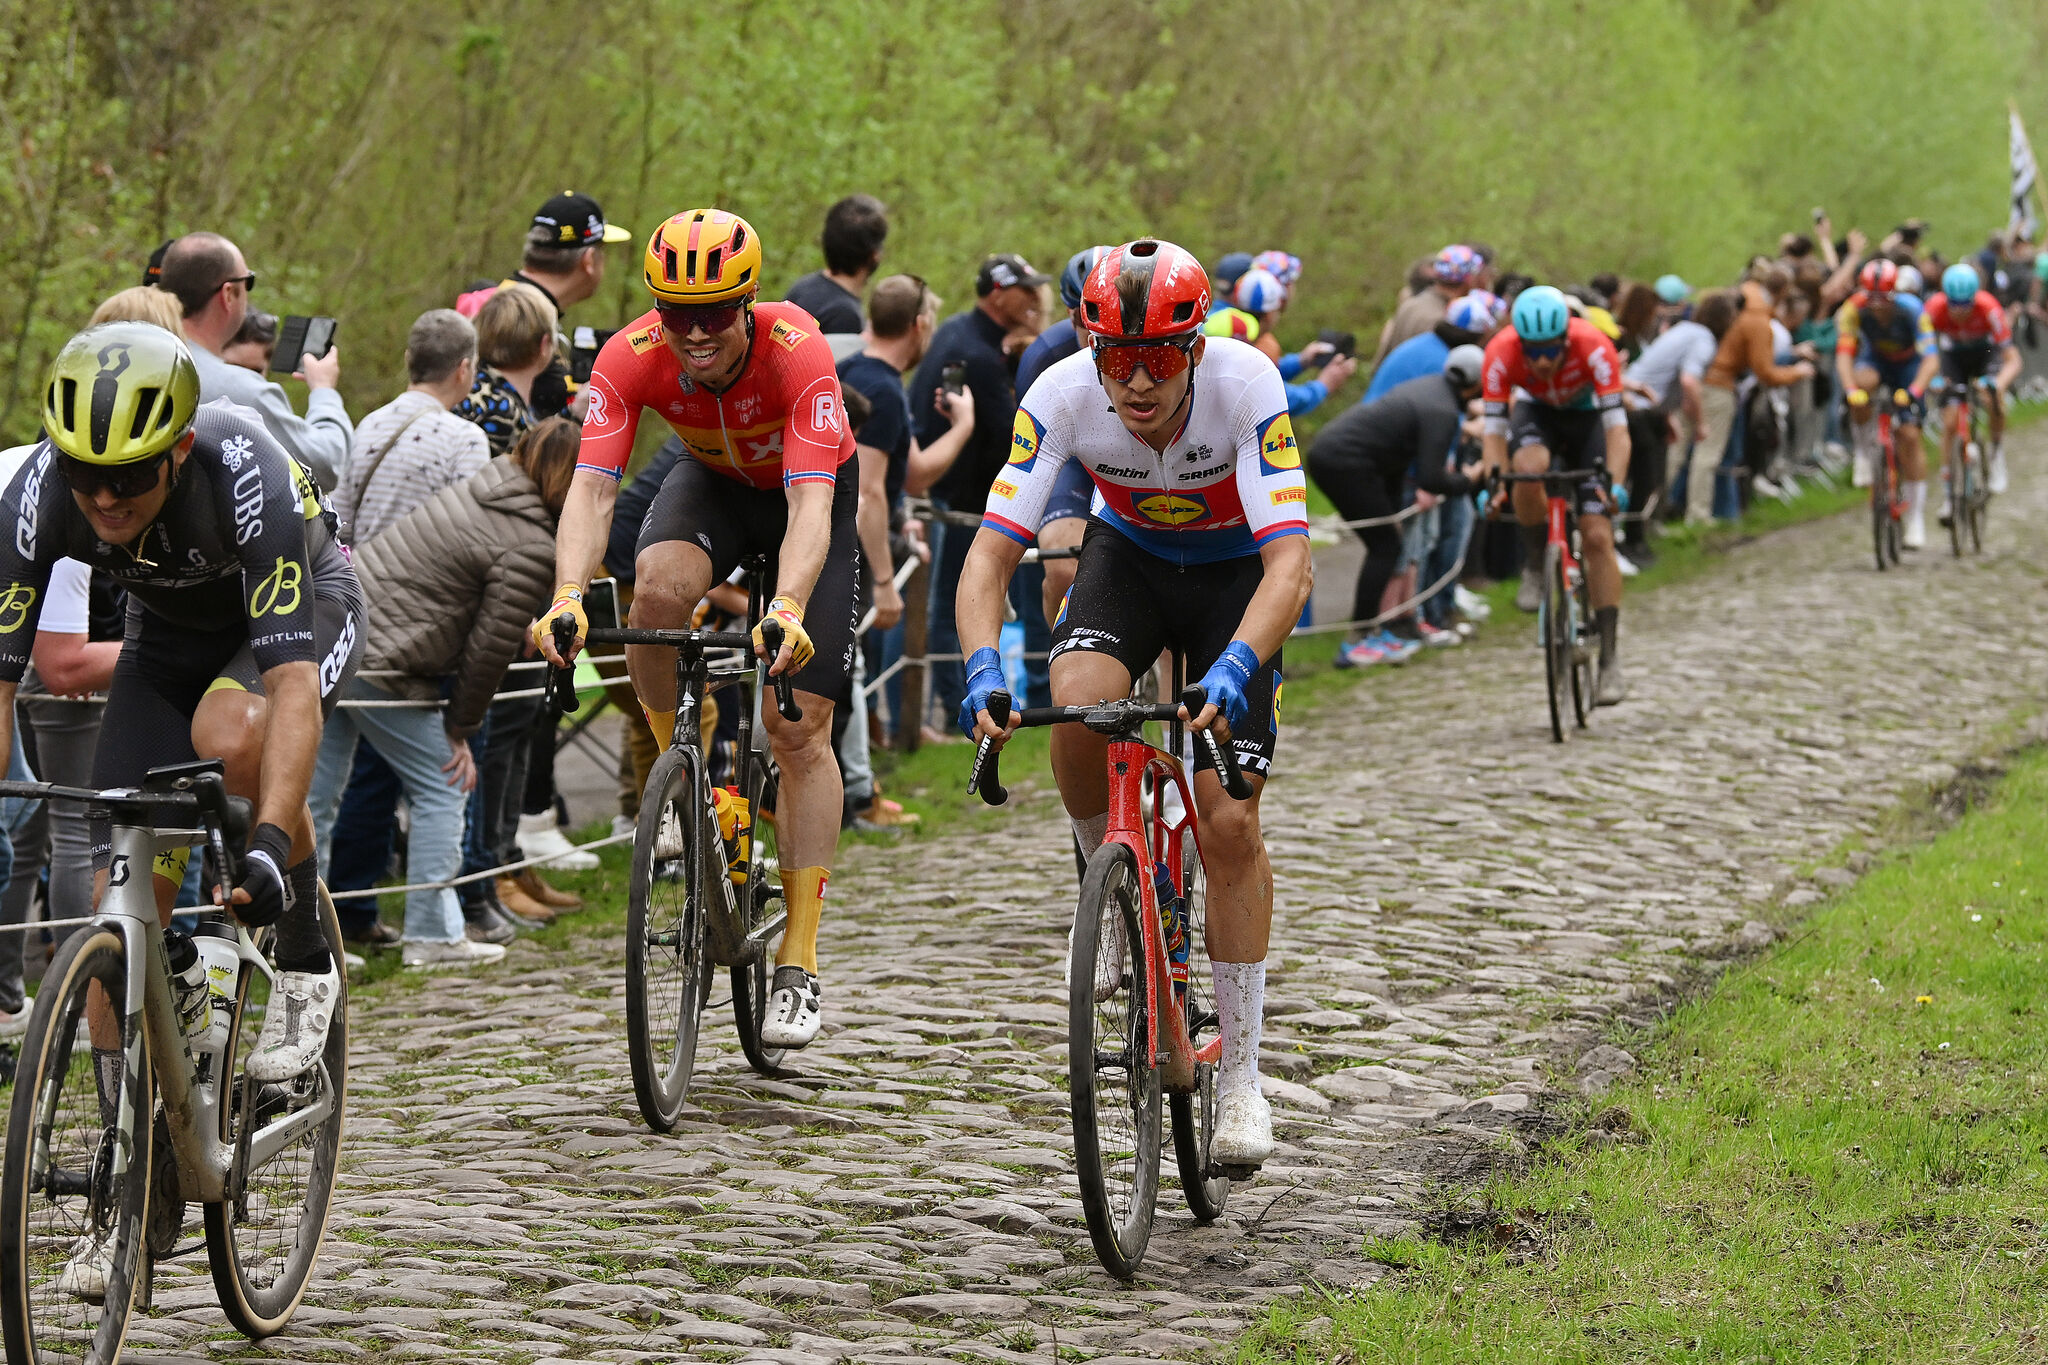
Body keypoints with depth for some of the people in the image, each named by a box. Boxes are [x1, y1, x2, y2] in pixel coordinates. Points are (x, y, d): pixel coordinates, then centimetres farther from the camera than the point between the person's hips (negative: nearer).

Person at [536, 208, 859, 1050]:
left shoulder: (796, 350, -37)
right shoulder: (632, 357, -29)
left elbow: (810, 504, -45)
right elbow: (592, 486, -36)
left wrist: (787, 609, -61)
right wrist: (567, 598, -53)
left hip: (812, 493, -2)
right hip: (712, 482, 2)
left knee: (799, 732, -8)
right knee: (658, 588, -34)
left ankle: (799, 967, -1)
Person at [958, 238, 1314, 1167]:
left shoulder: (1245, 384, -34)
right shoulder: (1063, 395, -29)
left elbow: (1291, 561, -39)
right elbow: (990, 555, -30)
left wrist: (1234, 670, -56)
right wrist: (982, 670, -49)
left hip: (1236, 572, -1)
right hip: (1129, 557, 2)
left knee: (1228, 821, -11)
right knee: (1079, 702, -32)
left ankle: (1240, 1077, 0)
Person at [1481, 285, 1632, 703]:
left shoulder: (1593, 347, -36)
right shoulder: (1501, 352, -32)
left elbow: (1617, 425, -36)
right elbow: (1494, 428, -27)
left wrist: (1613, 482, -49)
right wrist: (1493, 481, -42)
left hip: (1586, 415, -1)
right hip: (1535, 412, 1)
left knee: (1597, 536, -12)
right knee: (1530, 468, -37)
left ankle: (1610, 658, -7)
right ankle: (1534, 567, -12)